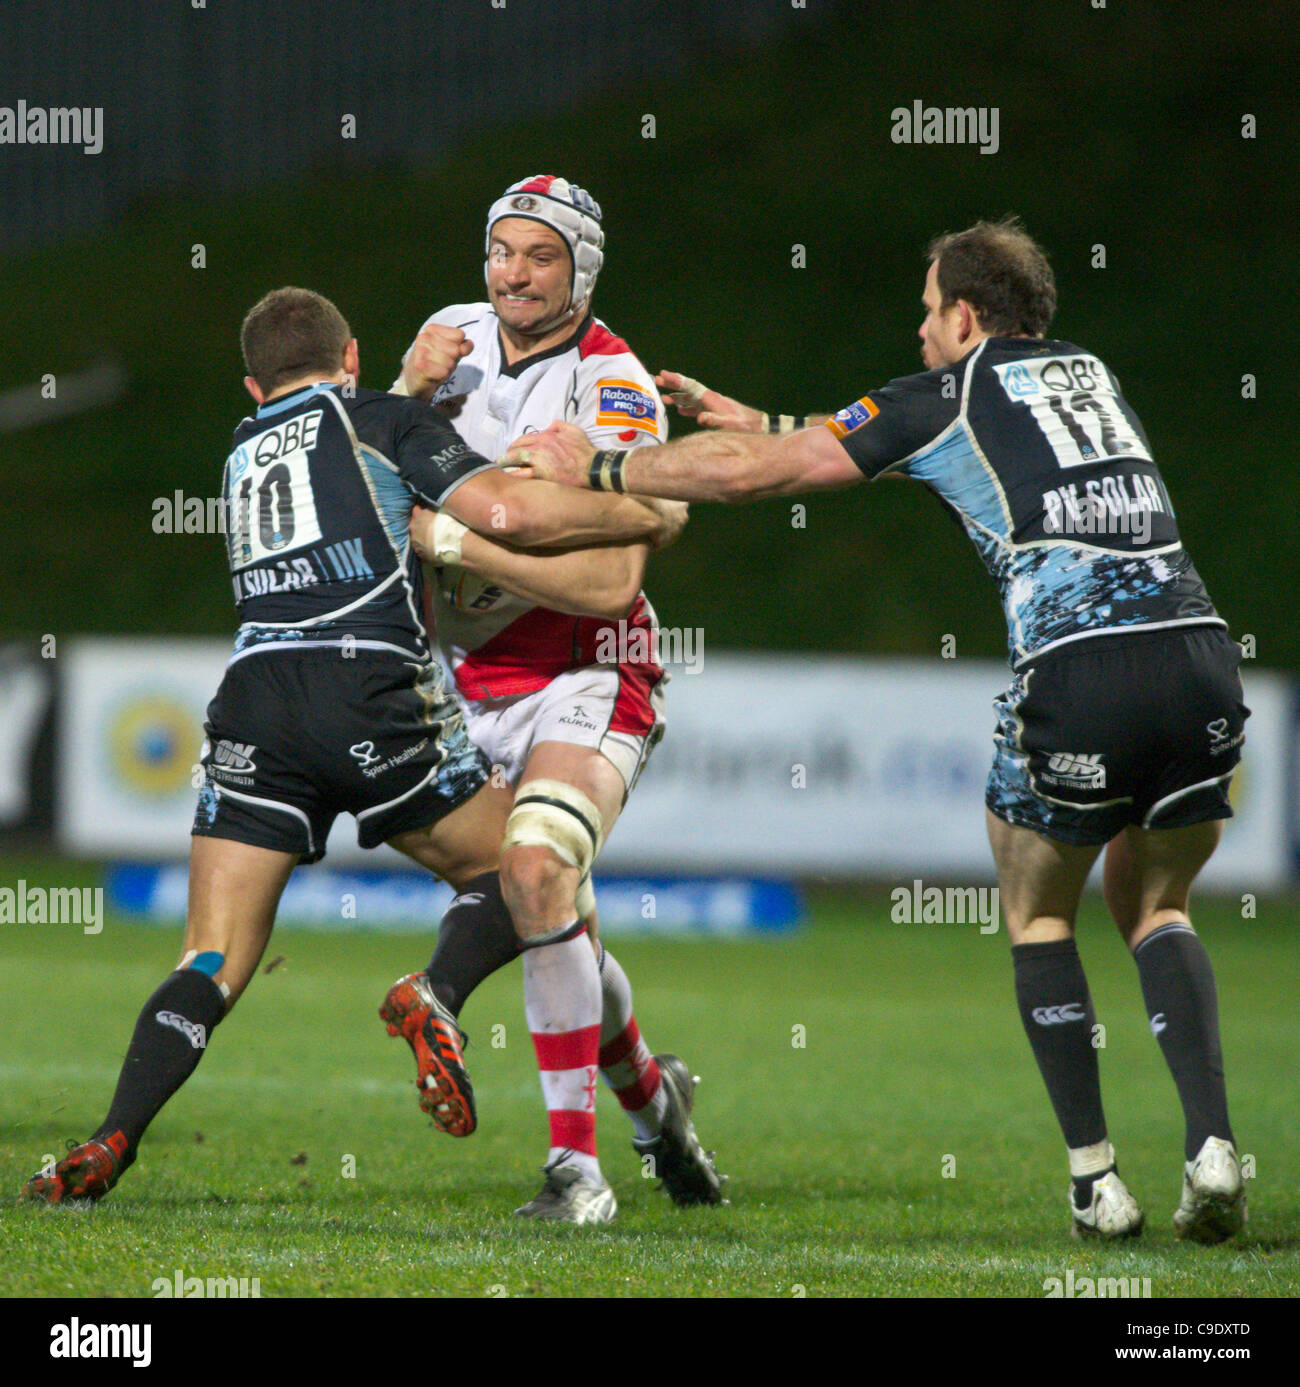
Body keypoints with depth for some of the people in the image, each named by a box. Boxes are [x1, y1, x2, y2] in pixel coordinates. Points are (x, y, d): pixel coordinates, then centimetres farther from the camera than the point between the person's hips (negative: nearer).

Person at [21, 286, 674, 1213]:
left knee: (212, 966, 1)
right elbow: (503, 512, -1)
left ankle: (113, 1142, -18)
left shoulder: (244, 452, 28)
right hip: (369, 688, -4)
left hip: (254, 695, 4)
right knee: (511, 868, 16)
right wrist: (639, 517, 11)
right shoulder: (384, 417, 12)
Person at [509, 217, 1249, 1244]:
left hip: (1077, 668, -5)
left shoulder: (944, 399, 9)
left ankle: (1095, 1177, 9)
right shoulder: (1089, 377, 28)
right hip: (1199, 650, 5)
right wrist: (754, 420, 45)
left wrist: (597, 467, 22)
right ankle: (1212, 1146, 0)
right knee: (1154, 906, 21)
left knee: (1037, 912, 17)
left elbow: (754, 474, 10)